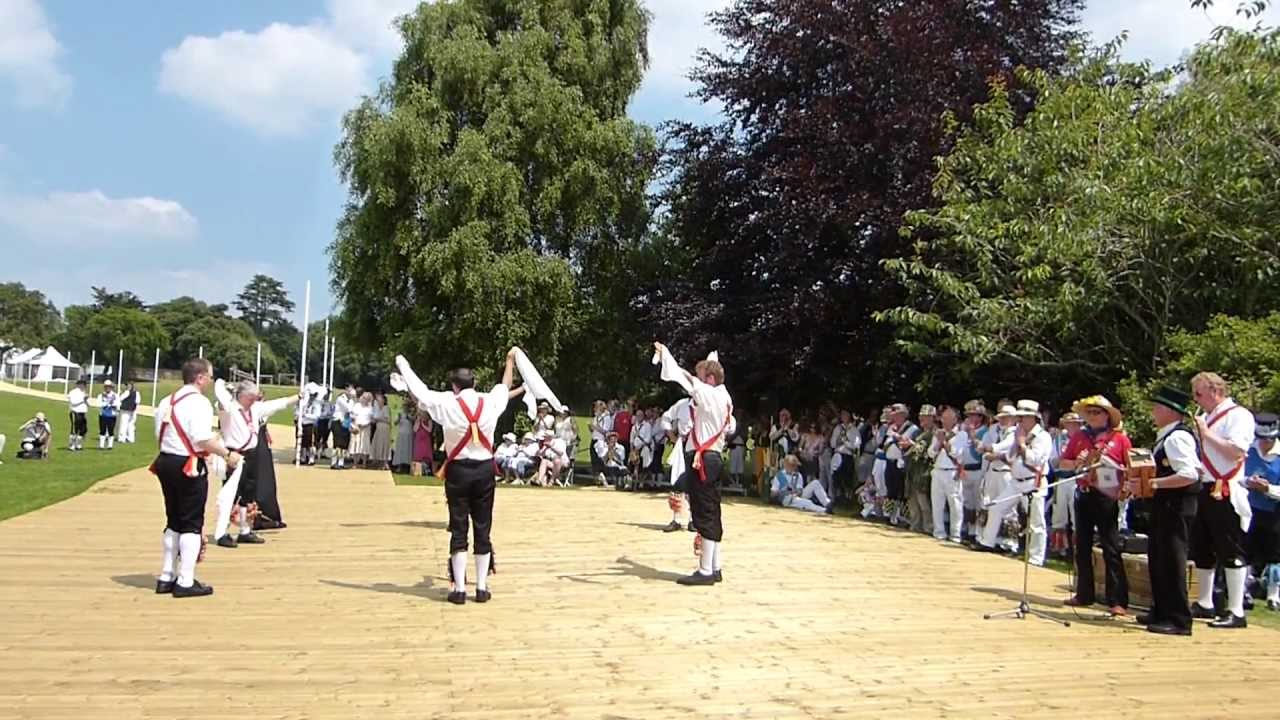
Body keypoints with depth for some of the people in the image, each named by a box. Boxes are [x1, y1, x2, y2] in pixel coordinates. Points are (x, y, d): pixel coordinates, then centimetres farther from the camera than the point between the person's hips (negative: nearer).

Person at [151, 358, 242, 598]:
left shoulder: (167, 402, 11)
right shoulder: (198, 402, -16)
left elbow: (159, 435, 13)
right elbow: (203, 439, -24)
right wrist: (228, 454, -13)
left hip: (165, 463, 9)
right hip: (189, 467, -9)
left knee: (174, 521, 18)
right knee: (192, 524, 0)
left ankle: (166, 578, 25)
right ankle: (186, 582, 2)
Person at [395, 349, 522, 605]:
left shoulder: (447, 404, -8)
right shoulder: (490, 402, -1)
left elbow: (418, 390, 5)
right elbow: (504, 387, 20)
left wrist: (402, 364, 22)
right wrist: (510, 360, 38)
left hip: (458, 470, -2)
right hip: (485, 469, 2)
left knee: (458, 529, 4)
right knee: (483, 529, 7)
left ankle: (459, 588, 4)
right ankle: (482, 588, 12)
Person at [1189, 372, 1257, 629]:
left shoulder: (1238, 415, -8)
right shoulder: (1206, 418, 18)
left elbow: (1236, 451, -22)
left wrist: (1206, 433, -15)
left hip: (1225, 494, -9)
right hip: (1203, 491, 9)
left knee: (1230, 552, -4)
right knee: (1202, 551, 15)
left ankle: (1236, 612, 1)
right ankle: (1204, 604, 27)